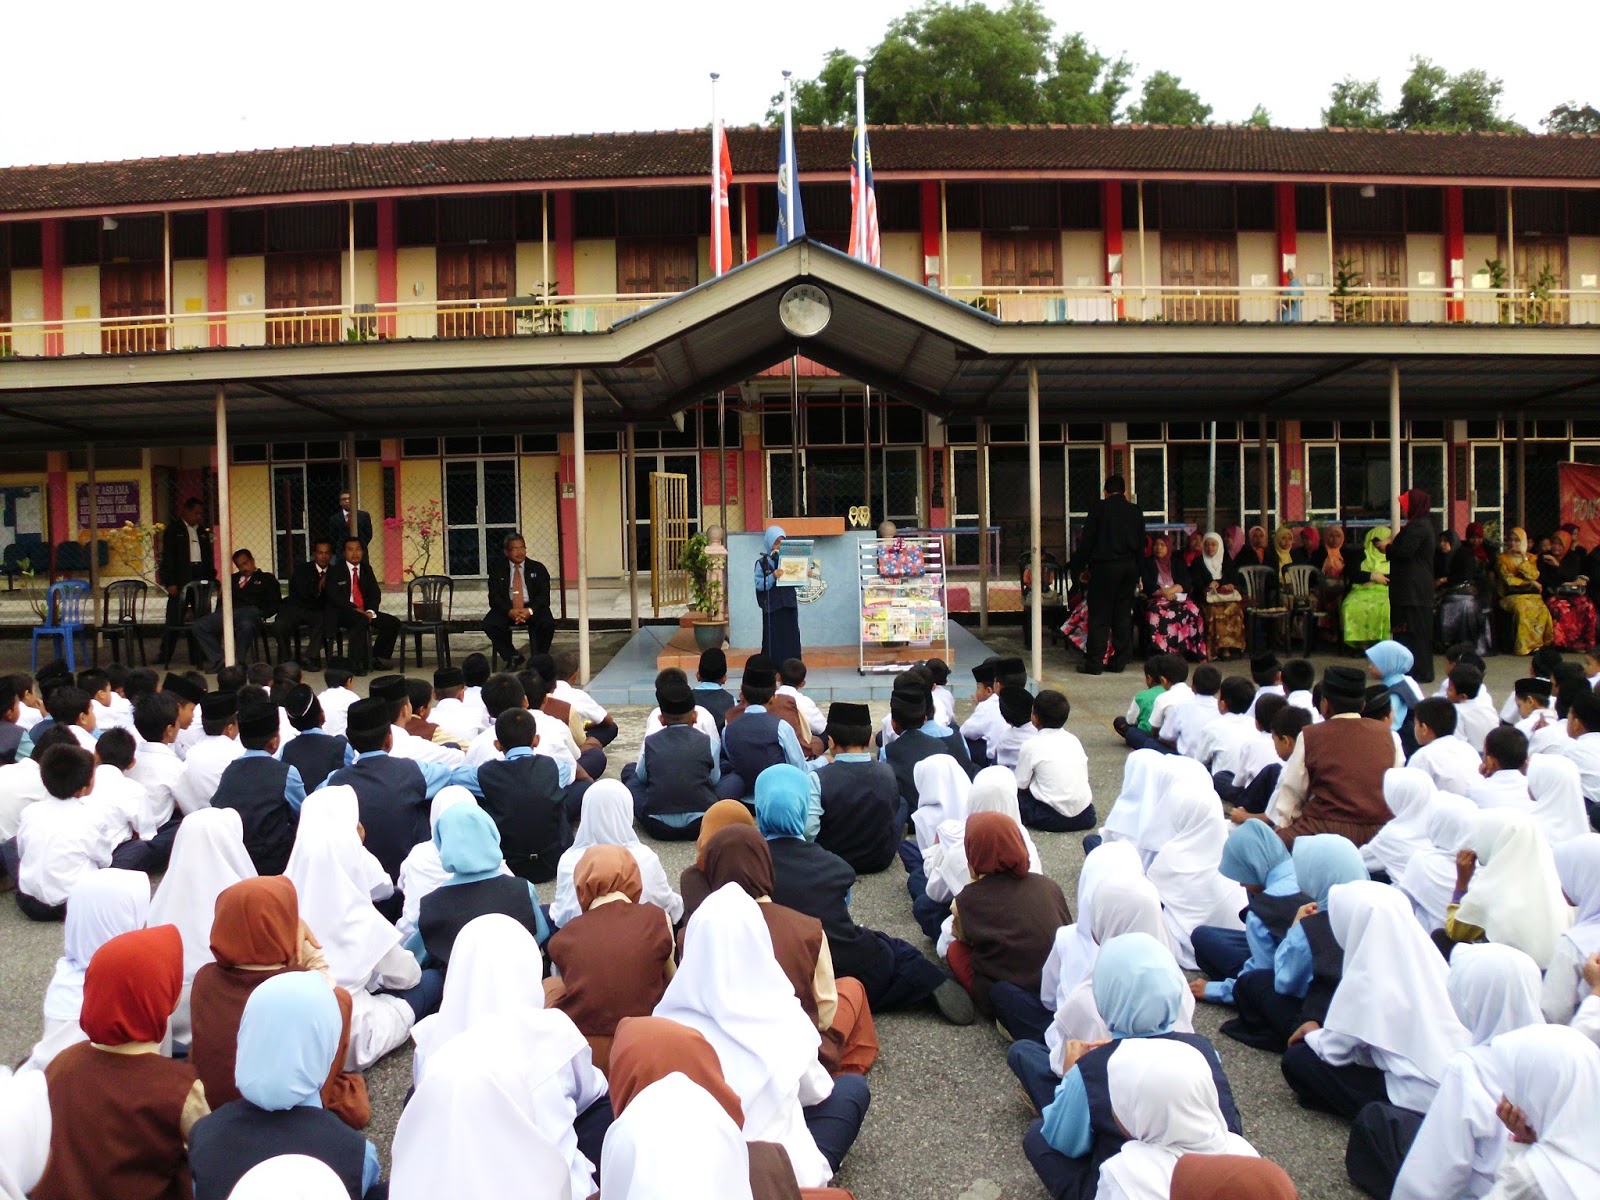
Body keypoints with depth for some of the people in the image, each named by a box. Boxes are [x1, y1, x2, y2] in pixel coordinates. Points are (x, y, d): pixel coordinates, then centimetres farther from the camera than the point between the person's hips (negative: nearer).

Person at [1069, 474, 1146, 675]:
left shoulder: (1098, 508, -5)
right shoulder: (1136, 511, 8)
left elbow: (1087, 540, -5)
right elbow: (1141, 543, 12)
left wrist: (1081, 567, 3)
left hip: (1104, 567, -4)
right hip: (1130, 567, 4)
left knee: (1099, 616, -2)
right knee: (1123, 615, 9)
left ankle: (1094, 662, -2)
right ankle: (1119, 660, 12)